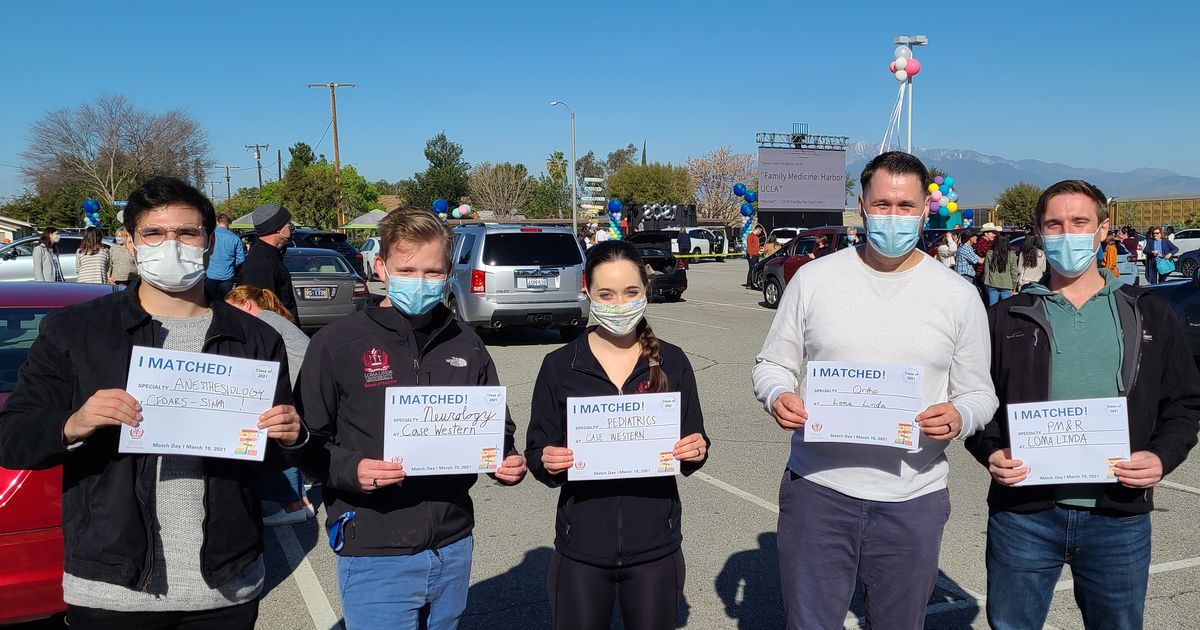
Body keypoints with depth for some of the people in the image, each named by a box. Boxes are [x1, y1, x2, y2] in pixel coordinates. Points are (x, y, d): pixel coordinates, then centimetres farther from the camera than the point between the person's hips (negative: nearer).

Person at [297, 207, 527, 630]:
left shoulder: (466, 346, 7)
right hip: (375, 554, -4)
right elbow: (307, 440, -6)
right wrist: (350, 469, -24)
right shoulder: (337, 344, -7)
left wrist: (507, 461, -4)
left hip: (453, 547, 5)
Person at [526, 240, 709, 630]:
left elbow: (692, 445, 6)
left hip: (655, 548, 1)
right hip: (581, 551, 0)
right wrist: (547, 462, -20)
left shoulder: (672, 362, -1)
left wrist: (696, 452, -15)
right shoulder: (559, 366, -3)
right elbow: (537, 453, 1)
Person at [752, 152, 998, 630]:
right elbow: (773, 365, 7)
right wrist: (778, 396, -16)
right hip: (817, 488, 0)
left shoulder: (958, 295, 2)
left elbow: (979, 393, 7)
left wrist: (960, 417, -16)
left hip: (913, 500, 1)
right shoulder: (814, 279, 1)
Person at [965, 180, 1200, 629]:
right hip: (1023, 512, -1)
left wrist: (1162, 457, -7)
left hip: (1119, 517, 1)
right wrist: (991, 452, -12)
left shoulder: (1148, 315, 7)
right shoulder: (1010, 318, 4)